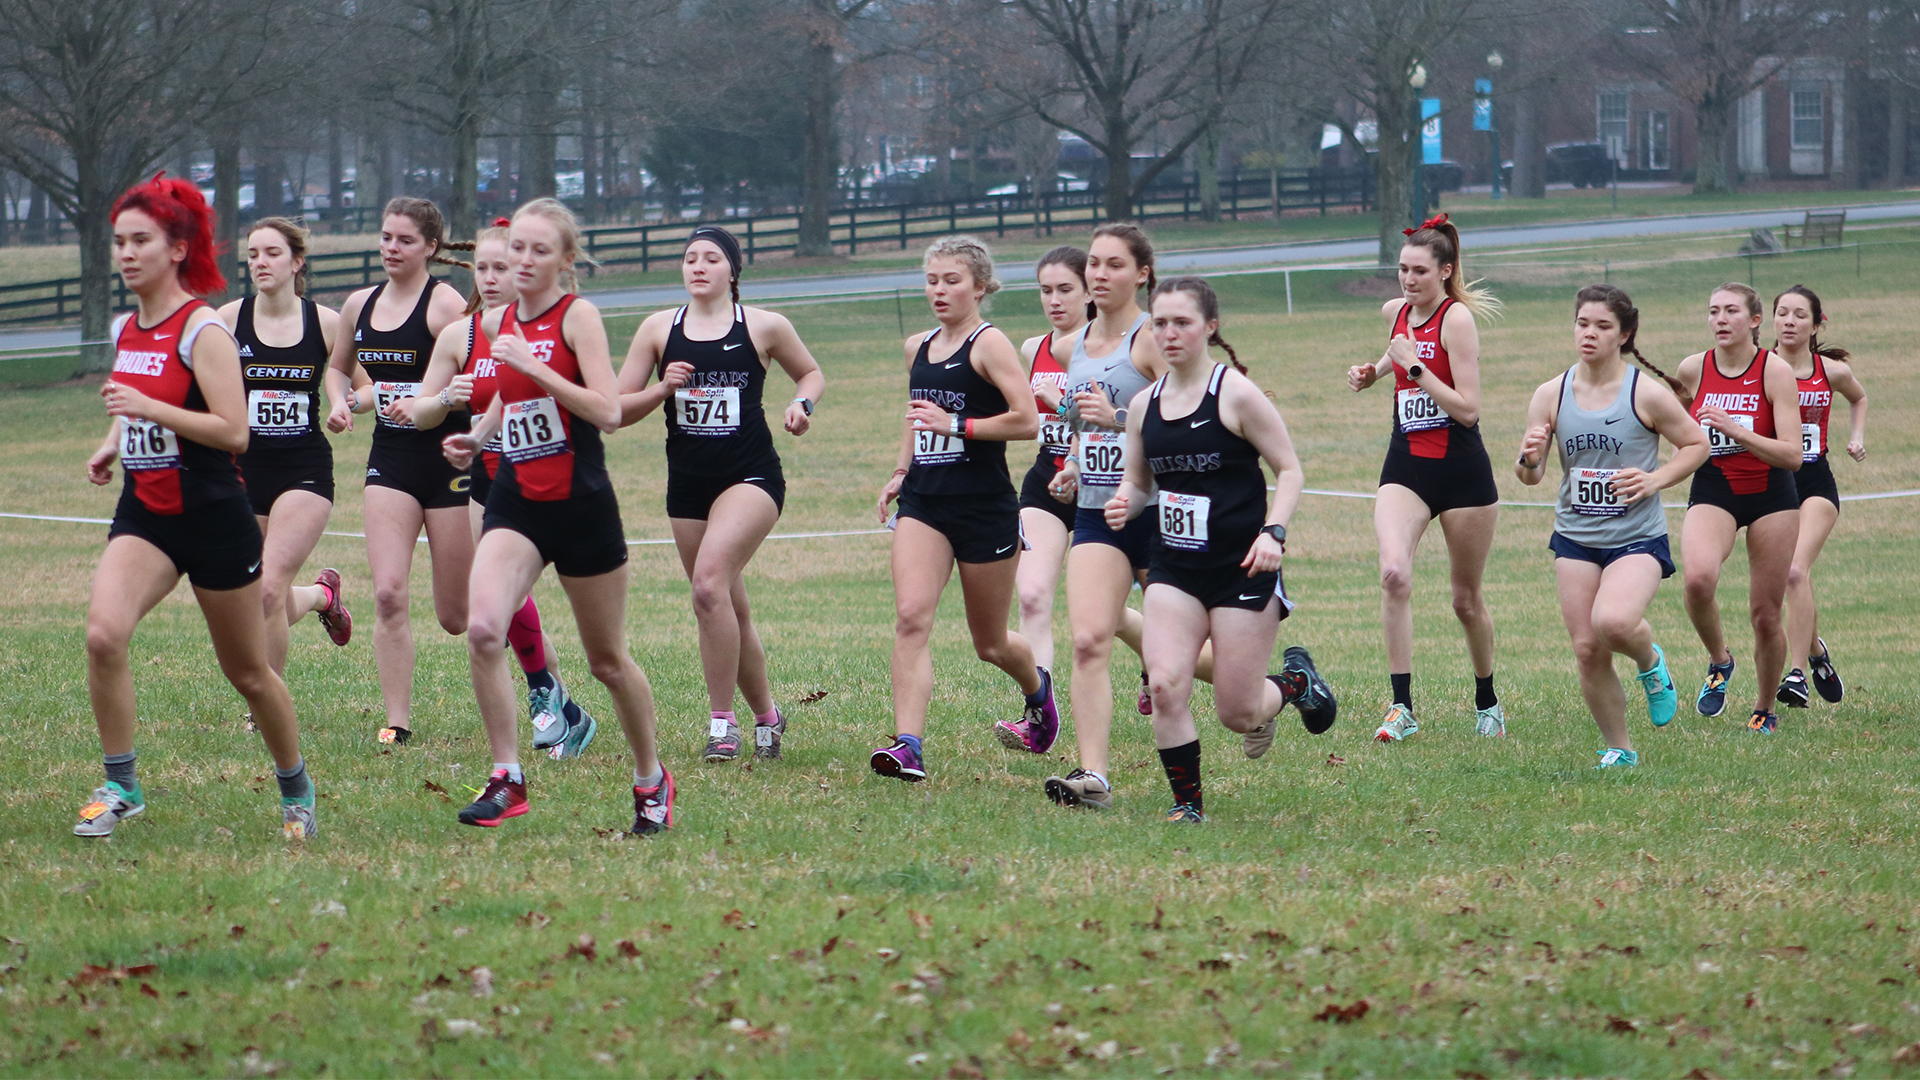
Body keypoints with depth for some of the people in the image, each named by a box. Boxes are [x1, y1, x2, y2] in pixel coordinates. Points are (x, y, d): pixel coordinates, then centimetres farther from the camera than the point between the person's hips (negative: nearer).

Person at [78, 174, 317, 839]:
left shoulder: (202, 329, -14)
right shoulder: (125, 330, 8)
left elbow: (233, 432, -21)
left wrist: (147, 407, -27)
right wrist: (114, 445, 7)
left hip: (213, 516, -5)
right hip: (145, 512, 5)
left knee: (247, 672, 9)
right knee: (102, 634, -21)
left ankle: (296, 789, 31)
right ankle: (120, 786, -10)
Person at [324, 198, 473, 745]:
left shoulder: (445, 304, -11)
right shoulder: (360, 305, 8)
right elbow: (338, 366, 24)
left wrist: (426, 403, -30)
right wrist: (341, 405, 5)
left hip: (448, 456, -5)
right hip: (390, 459, 5)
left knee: (457, 617, 3)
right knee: (388, 594, -12)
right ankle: (398, 722, -8)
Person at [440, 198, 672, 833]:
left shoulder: (578, 316, -8)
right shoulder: (496, 324, 9)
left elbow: (608, 412, -19)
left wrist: (532, 364, -23)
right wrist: (477, 436, 8)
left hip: (580, 504, -4)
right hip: (516, 502, 4)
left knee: (607, 660, 9)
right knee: (482, 630, -21)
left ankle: (651, 780, 31)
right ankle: (507, 780, -12)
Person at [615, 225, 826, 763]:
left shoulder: (764, 327, 2)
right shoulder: (659, 329, 7)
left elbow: (811, 373, 19)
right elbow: (617, 409, 6)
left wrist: (802, 404, -3)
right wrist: (663, 388, -12)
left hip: (751, 476, -4)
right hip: (688, 482, 4)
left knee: (710, 583, -25)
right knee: (731, 610, 9)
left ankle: (722, 719, -18)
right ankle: (766, 715, 30)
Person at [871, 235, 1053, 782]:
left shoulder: (989, 344, -9)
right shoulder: (918, 348, 12)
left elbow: (1027, 420, -18)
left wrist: (956, 425, -21)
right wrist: (900, 473, 18)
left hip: (984, 506, -5)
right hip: (924, 504, 5)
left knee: (990, 642, 10)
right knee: (910, 617, -17)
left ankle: (1037, 686, 44)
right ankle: (908, 745, -23)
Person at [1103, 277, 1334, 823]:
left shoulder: (1236, 394, -9)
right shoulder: (1144, 404, 6)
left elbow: (1290, 471, -5)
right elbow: (1138, 481, 19)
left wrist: (1273, 532, -20)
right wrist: (1125, 504, -5)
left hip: (1242, 568, -4)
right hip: (1175, 570, 4)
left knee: (1237, 713, -1)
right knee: (1164, 685, -16)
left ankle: (1296, 681, 33)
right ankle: (1187, 802, 1)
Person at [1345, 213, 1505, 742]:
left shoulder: (1457, 318, -14)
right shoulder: (1396, 312, 5)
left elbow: (1468, 409, -20)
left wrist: (1415, 366, -22)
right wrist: (1373, 372, 14)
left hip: (1461, 470, -4)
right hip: (1406, 466, 4)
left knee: (1466, 599, 8)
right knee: (1393, 573, -22)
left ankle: (1487, 702, 32)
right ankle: (1401, 706, -20)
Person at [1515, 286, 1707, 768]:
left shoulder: (1648, 394, -9)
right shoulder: (1551, 394, 1)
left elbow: (1696, 444, 2)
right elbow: (1531, 476, 2)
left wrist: (1654, 480, -13)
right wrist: (1529, 460, -22)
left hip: (1638, 538, -4)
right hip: (1576, 537, 4)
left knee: (1613, 622, -28)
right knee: (1587, 650, -1)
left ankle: (1650, 660, 7)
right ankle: (1618, 748, 18)